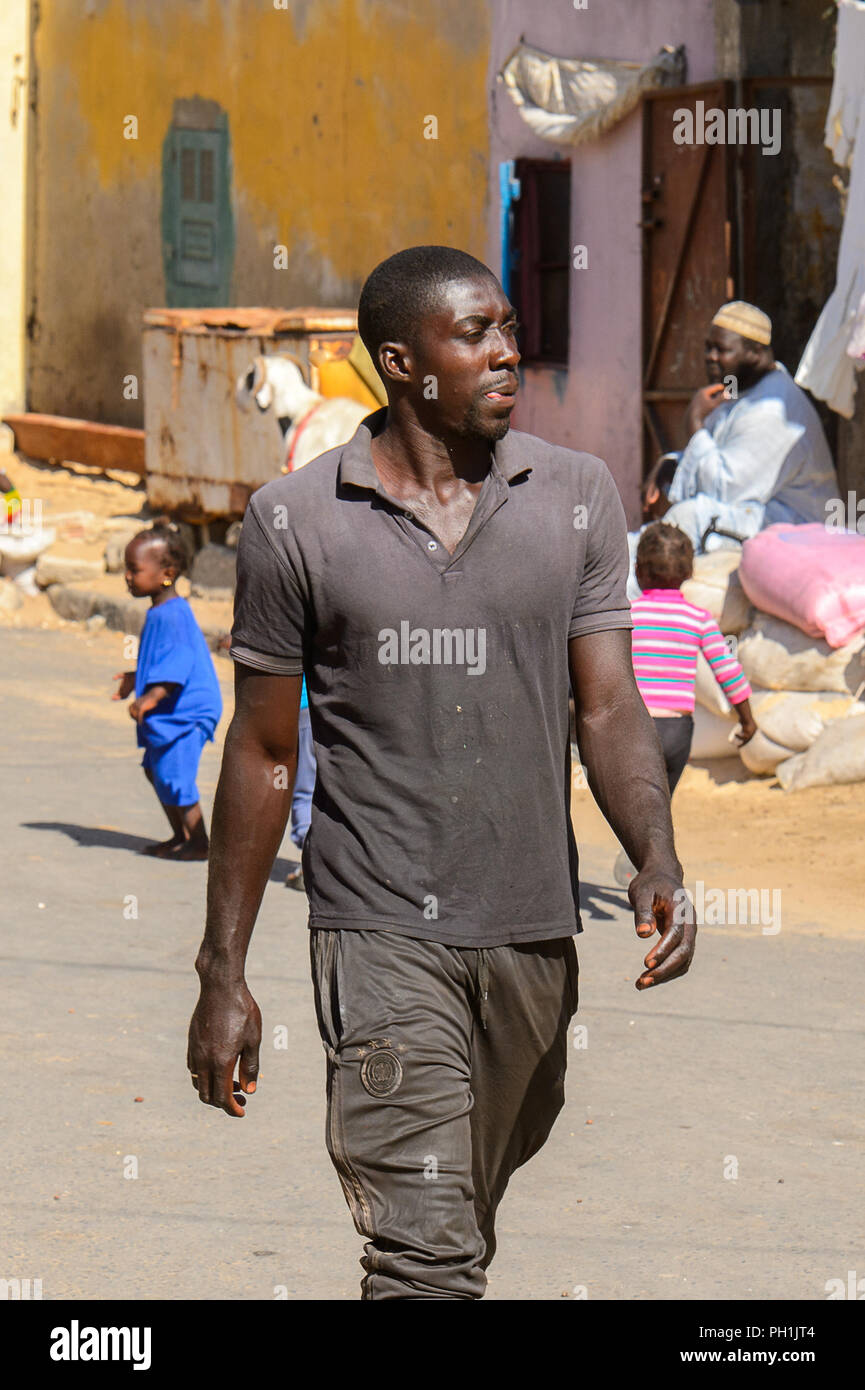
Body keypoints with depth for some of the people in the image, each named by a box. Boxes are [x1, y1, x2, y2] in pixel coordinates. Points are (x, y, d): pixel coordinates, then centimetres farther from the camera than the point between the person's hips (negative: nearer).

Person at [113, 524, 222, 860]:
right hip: (169, 714, 11)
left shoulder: (172, 616, -21)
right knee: (155, 768, 20)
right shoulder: (160, 612, 12)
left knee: (173, 776, -8)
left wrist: (153, 696, -39)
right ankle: (181, 836, 29)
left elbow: (177, 663, -30)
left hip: (185, 712, -11)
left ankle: (198, 842, 2)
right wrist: (136, 678, 40)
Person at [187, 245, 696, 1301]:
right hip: (379, 932, -3)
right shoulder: (295, 521, -2)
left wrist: (656, 863, -19)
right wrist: (222, 977, 2)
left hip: (534, 934, 4)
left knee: (468, 1222, 18)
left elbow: (608, 706, 1)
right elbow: (263, 751, 3)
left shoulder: (577, 495, 4)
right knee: (426, 1257, -14)